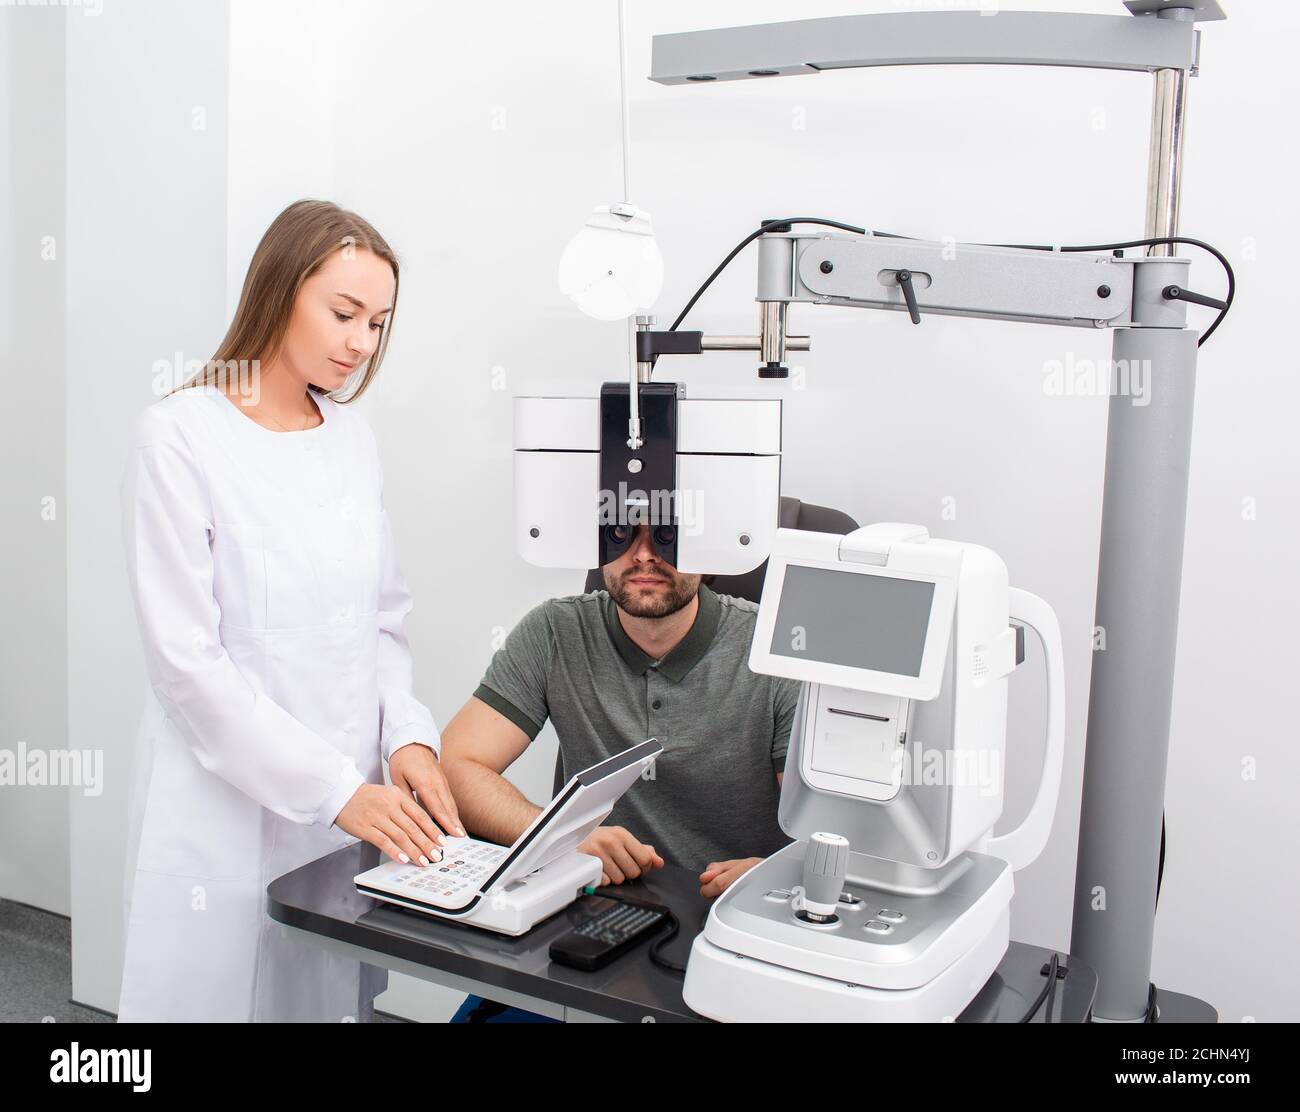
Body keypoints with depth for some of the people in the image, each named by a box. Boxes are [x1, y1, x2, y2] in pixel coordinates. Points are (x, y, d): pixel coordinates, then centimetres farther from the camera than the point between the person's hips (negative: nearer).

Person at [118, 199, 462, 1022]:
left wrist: (407, 737, -6)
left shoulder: (352, 437, 8)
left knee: (337, 995, 12)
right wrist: (337, 789, -18)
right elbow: (187, 659, -14)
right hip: (229, 809, -5)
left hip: (354, 804, 5)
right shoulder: (179, 438, -9)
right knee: (225, 991, 6)